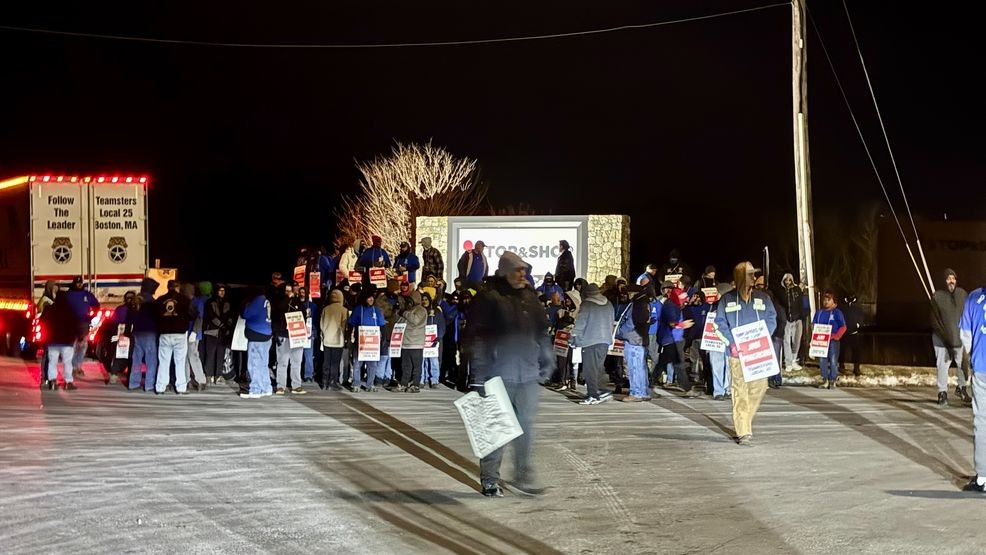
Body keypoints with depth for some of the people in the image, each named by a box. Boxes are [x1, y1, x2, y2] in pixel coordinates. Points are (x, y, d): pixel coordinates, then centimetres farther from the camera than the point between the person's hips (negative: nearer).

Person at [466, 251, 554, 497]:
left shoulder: (529, 297, 13)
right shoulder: (489, 298, -7)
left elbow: (542, 332, 22)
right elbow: (476, 335, -10)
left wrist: (547, 361, 17)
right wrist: (479, 373, -15)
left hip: (528, 375, 6)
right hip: (499, 374, -6)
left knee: (527, 426, 6)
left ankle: (524, 476, 14)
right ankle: (490, 479, 10)